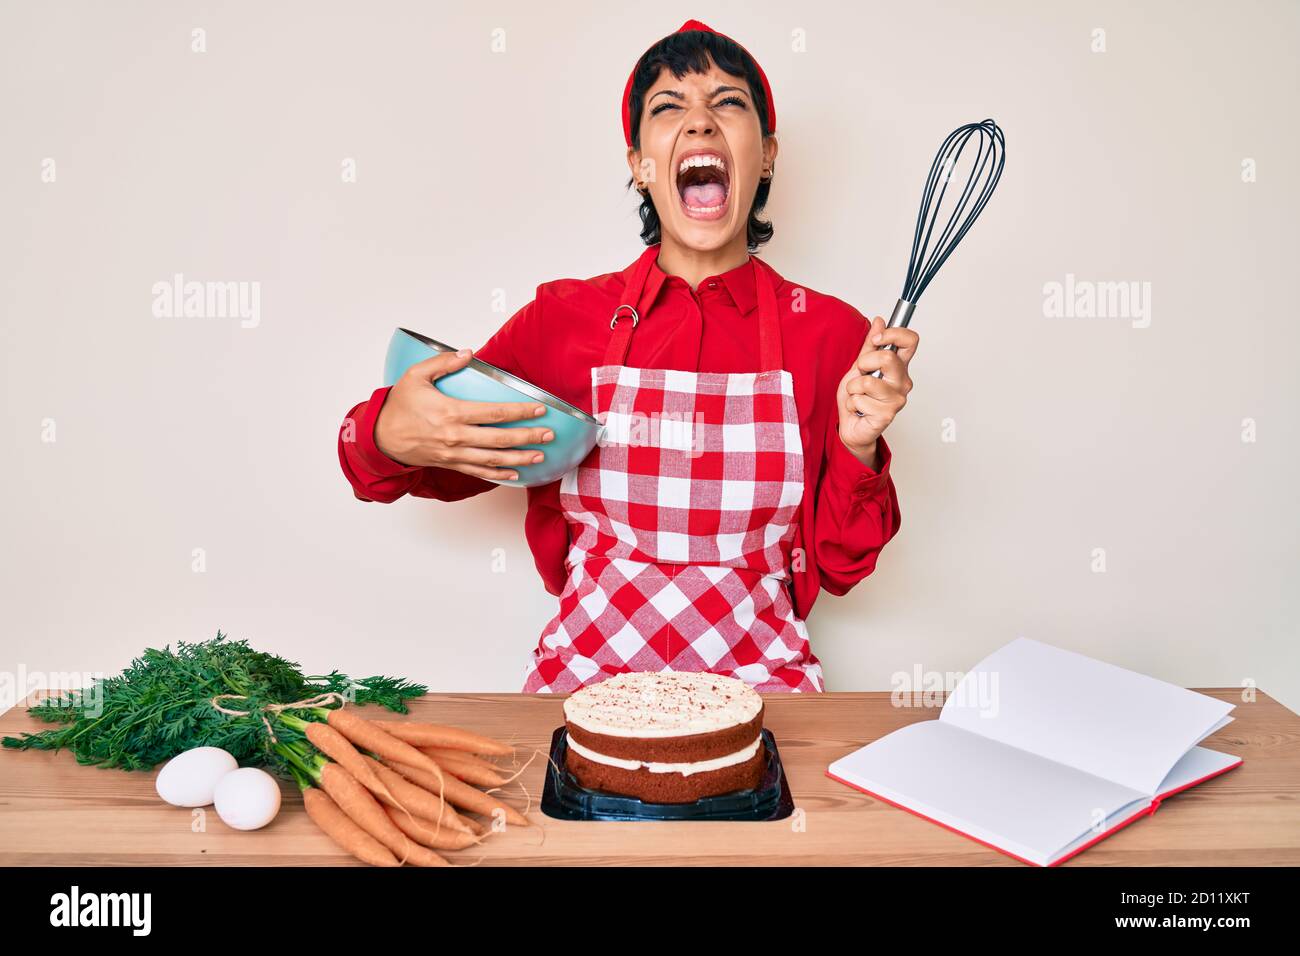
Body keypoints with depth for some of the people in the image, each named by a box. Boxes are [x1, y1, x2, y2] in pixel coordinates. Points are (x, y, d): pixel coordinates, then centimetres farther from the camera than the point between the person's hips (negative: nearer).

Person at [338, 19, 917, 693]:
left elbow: (839, 566, 4)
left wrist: (857, 447, -13)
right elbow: (443, 467, 11)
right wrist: (390, 437, -11)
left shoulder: (831, 333, -1)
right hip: (581, 680, 0)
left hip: (760, 680, 1)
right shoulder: (562, 317, -1)